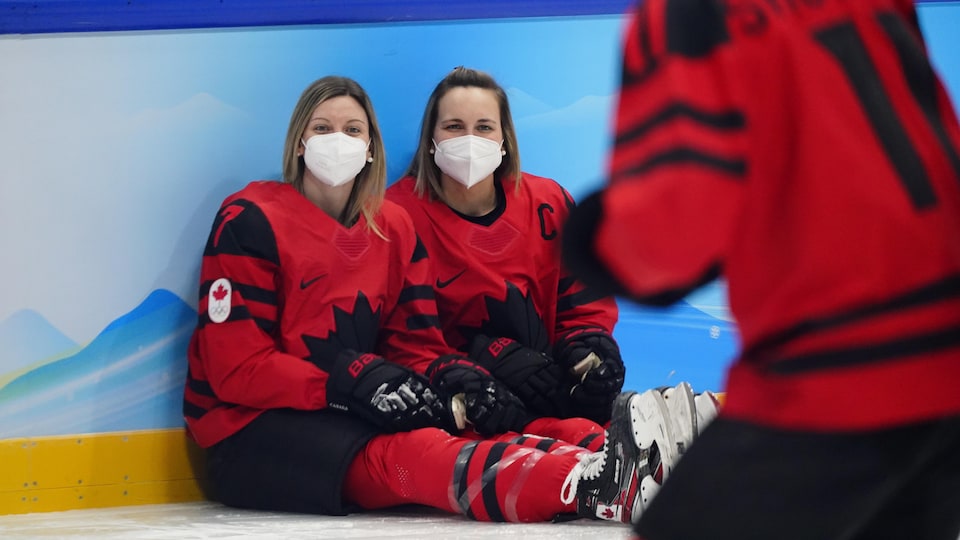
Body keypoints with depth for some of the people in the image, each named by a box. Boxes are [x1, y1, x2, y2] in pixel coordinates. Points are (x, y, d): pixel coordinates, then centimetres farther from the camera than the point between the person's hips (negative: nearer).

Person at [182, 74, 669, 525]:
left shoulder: (394, 228, 13)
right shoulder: (250, 221, -6)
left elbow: (416, 346, 12)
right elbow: (237, 368, -12)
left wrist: (456, 378, -13)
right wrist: (352, 382, -23)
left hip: (350, 420, 6)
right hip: (252, 434, -6)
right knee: (401, 450, -35)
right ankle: (593, 487, -62)